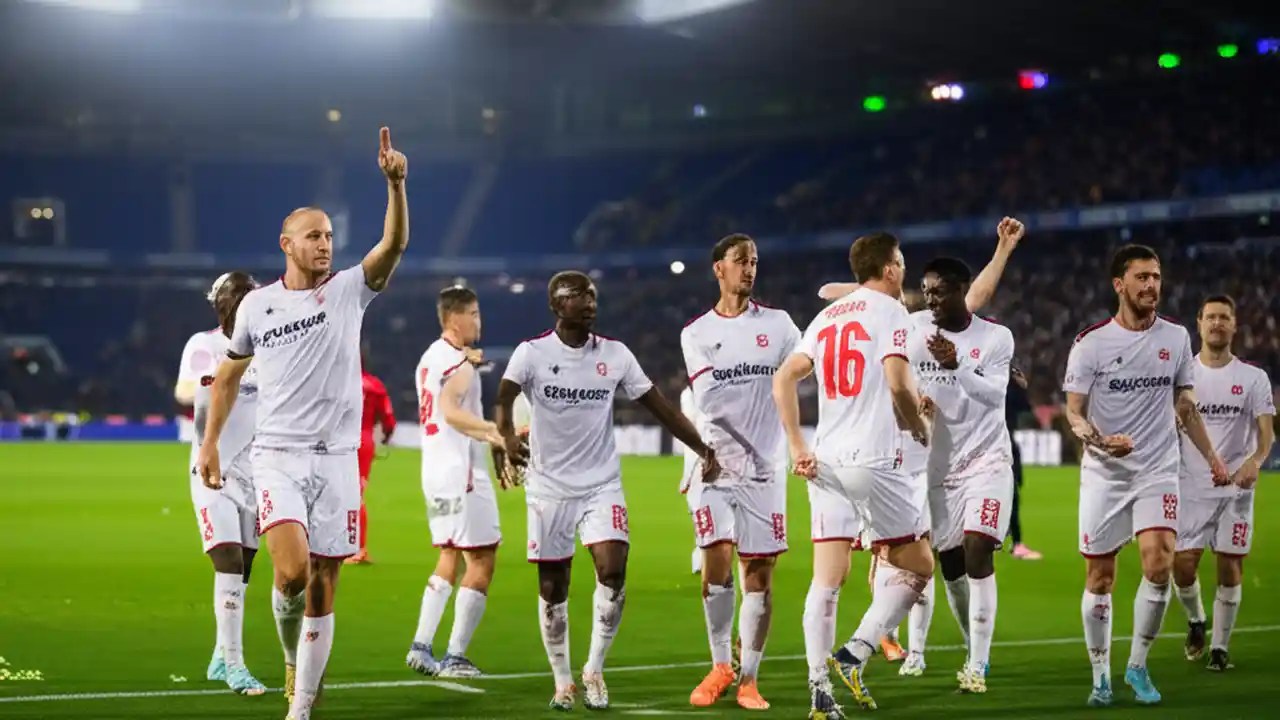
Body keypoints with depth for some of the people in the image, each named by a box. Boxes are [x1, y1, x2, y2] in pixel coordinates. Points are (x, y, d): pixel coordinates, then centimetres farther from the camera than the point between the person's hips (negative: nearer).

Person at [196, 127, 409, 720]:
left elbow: (394, 244, -15)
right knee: (292, 570, -22)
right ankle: (291, 658, 6)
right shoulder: (256, 305, 5)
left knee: (322, 591, 3)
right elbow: (229, 375, 19)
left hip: (336, 459, 1)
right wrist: (210, 443, 16)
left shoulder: (348, 290, 2)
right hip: (277, 456, -1)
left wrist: (395, 183, -30)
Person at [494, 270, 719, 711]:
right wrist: (507, 436, -42)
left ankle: (594, 670, 1)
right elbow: (504, 397, -21)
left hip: (602, 484, 1)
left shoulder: (615, 355, 1)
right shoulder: (532, 353, -6)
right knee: (552, 587, 5)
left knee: (612, 570, -15)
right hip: (549, 487, -1)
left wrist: (704, 450, -2)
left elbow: (659, 406, 3)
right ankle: (563, 681, 20)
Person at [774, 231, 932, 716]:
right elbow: (899, 384, -14)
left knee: (827, 578, 5)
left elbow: (783, 380, 10)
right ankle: (855, 654, -6)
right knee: (917, 567, 7)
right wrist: (920, 428, 4)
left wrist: (798, 448, 10)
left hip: (826, 462, 6)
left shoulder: (826, 317, 16)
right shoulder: (889, 311, -3)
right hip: (874, 461, -6)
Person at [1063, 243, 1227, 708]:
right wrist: (1100, 440, -25)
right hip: (1104, 475, -2)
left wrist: (1210, 456, 15)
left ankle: (1138, 665, 3)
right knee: (1099, 580, 3)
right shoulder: (1091, 343, -6)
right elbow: (1073, 412, -6)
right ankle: (1100, 675, 18)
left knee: (1159, 565, -16)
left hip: (1158, 473, 2)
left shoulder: (1176, 337, 5)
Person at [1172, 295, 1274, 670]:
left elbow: (1266, 429, -6)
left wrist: (1255, 461, -26)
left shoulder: (1254, 378, 2)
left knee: (1230, 570, 0)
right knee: (1182, 565, -6)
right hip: (1190, 485, 0)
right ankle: (1195, 621, 24)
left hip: (1236, 486, 0)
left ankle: (1219, 646, 13)